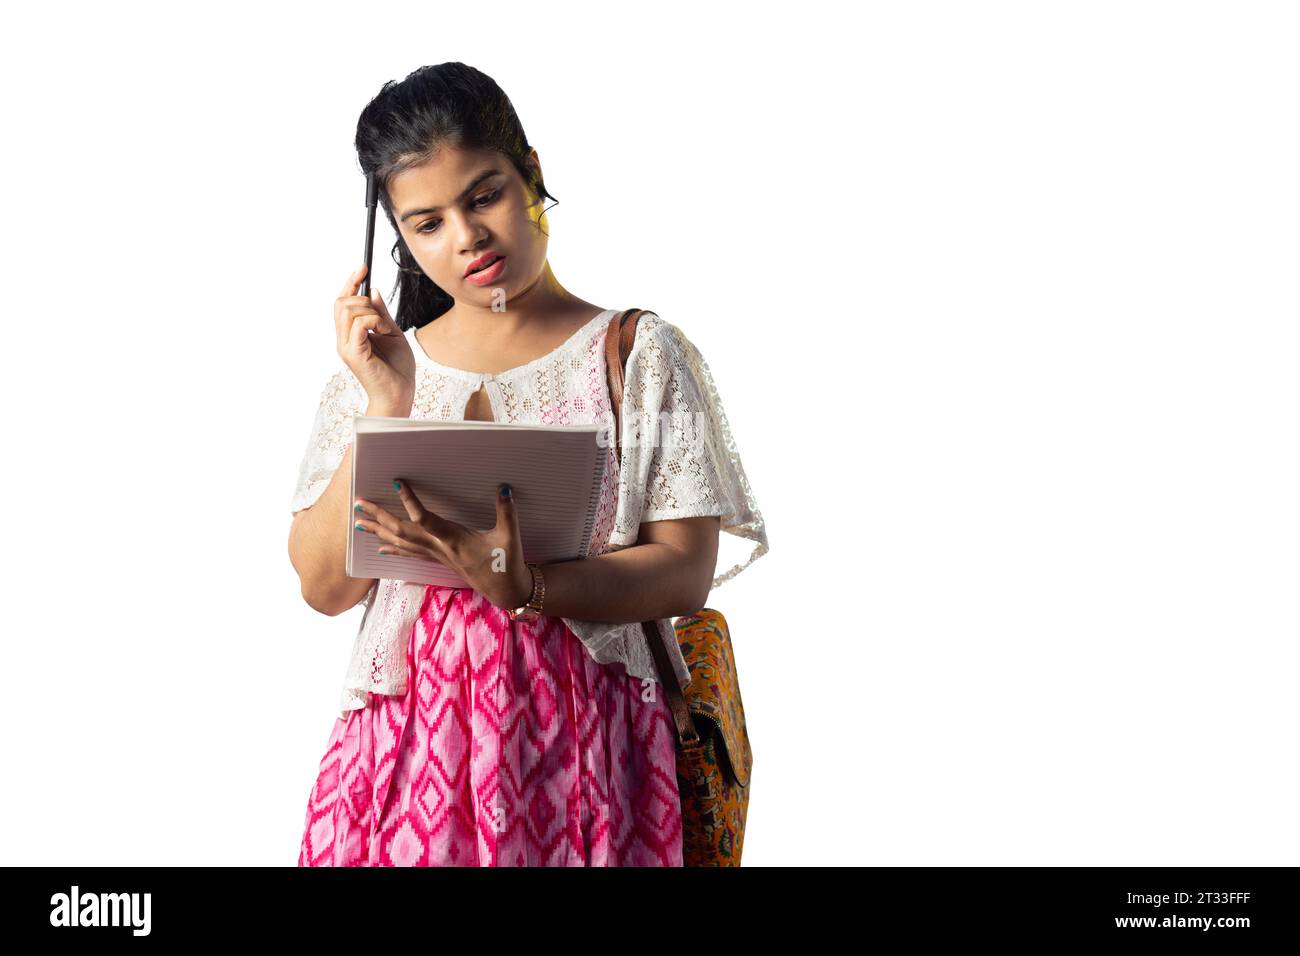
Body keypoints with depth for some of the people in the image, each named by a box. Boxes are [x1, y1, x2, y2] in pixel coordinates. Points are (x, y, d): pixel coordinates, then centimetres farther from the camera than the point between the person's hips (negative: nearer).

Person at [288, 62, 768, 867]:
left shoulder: (640, 356, 1)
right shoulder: (376, 372, 9)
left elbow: (684, 574, -6)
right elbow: (325, 585, 1)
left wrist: (521, 588, -21)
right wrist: (386, 412, -10)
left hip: (586, 742, -2)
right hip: (410, 736, 2)